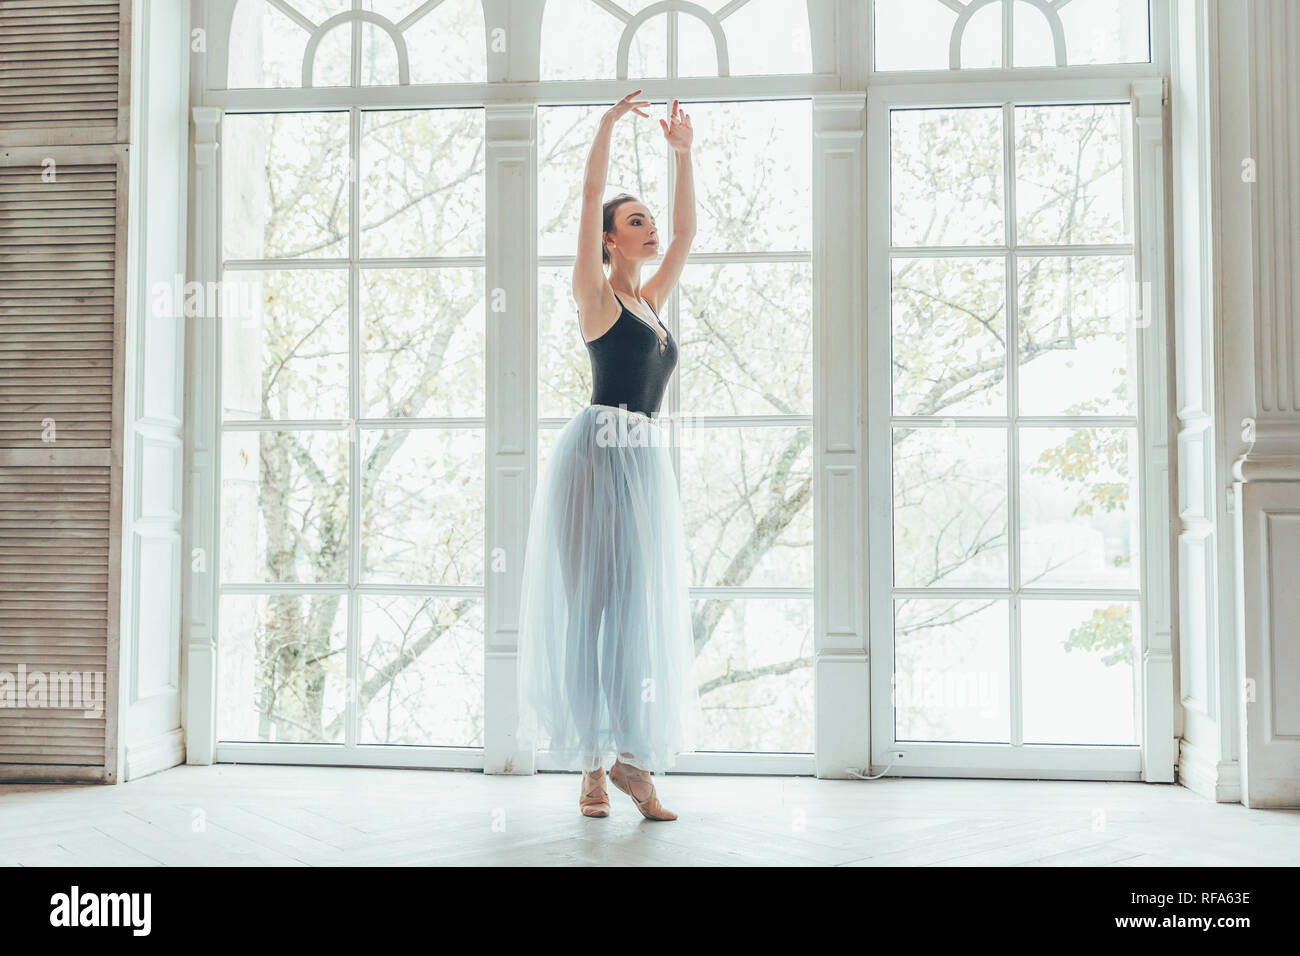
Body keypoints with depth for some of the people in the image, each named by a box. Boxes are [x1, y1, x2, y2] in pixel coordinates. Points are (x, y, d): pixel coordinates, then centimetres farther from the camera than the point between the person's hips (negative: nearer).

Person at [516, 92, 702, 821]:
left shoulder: (652, 300, 18)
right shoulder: (596, 295, 1)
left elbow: (688, 232, 22)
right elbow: (589, 203, -6)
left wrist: (683, 153, 21)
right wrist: (608, 126, -6)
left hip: (649, 462, 7)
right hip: (599, 454, -7)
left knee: (648, 608, 4)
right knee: (593, 602, -3)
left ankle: (634, 757, 11)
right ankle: (593, 766, 3)